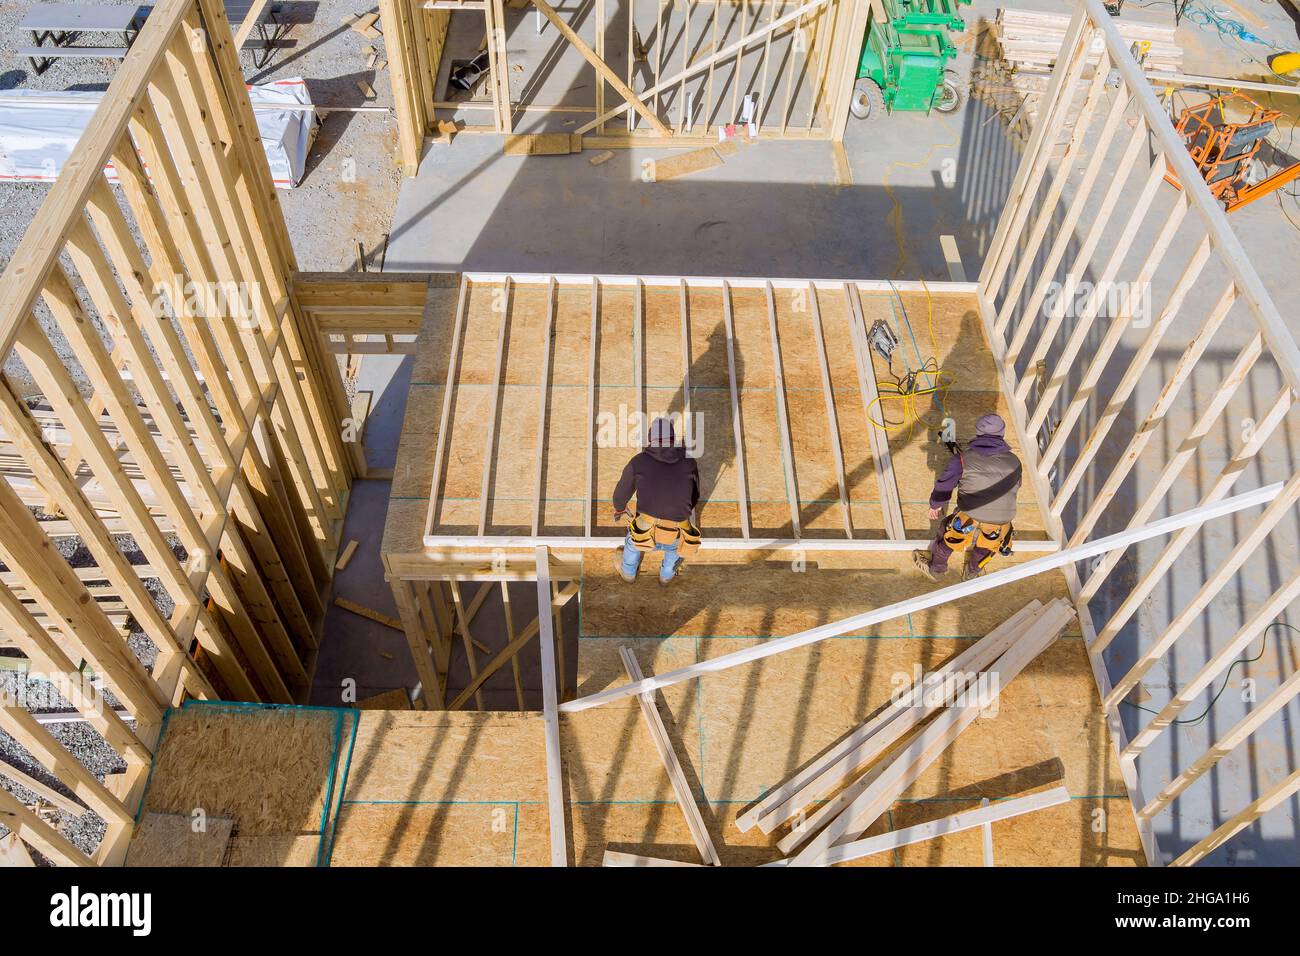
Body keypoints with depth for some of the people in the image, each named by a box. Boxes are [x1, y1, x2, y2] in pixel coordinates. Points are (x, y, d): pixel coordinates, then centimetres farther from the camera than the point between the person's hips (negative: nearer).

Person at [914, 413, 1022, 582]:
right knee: (985, 547, 35)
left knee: (947, 537, 29)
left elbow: (944, 484, 6)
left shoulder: (964, 458, -7)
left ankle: (934, 569, 51)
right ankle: (972, 573, 58)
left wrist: (936, 505, 25)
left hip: (968, 524, -2)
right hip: (999, 528, 2)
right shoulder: (1013, 462, 0)